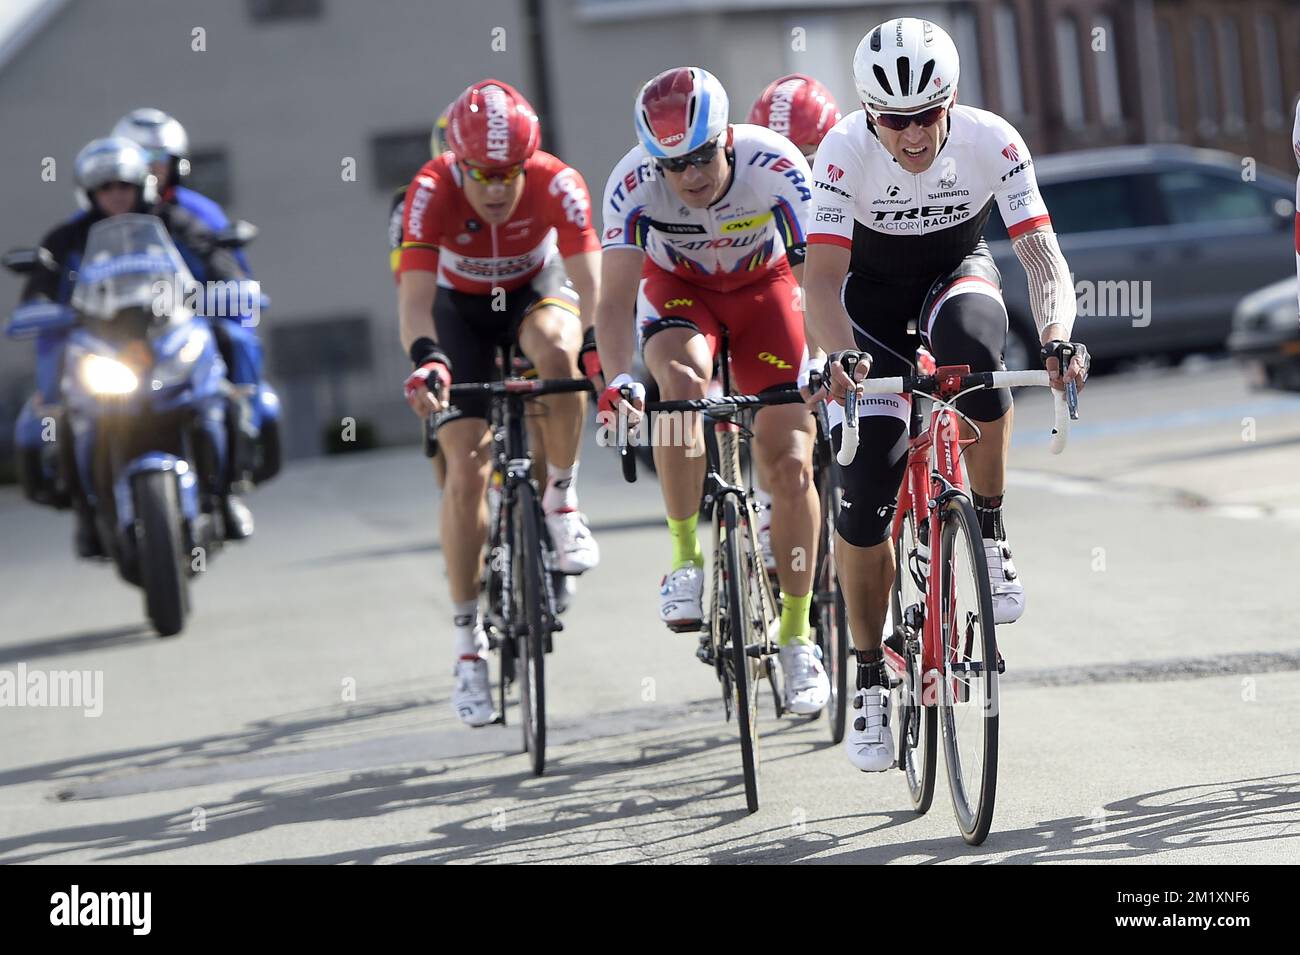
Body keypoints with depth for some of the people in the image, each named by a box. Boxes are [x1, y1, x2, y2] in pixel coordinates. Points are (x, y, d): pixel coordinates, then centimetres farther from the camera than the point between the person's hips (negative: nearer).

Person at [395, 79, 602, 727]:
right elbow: (415, 298, -38)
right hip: (461, 305, 0)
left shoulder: (556, 184, -30)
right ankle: (468, 643, -2)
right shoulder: (432, 192, -31)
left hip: (536, 290, 0)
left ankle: (561, 500, -15)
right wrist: (426, 362, -58)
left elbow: (590, 287, -34)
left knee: (555, 349, -37)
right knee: (466, 469, -11)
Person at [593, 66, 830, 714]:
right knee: (680, 379, -35)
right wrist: (617, 378, -47)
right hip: (678, 287, 0)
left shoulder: (775, 165, -32)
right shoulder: (634, 183, -29)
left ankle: (796, 639, 5)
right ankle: (686, 559, -20)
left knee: (789, 462, -9)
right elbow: (615, 296, -31)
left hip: (764, 285, 0)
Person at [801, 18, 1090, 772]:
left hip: (957, 273, 0)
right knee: (864, 496, -12)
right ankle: (871, 679, 4)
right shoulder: (845, 152, -28)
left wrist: (1057, 336, -49)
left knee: (975, 348, -39)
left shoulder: (992, 142, -25)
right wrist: (841, 357, -51)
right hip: (872, 294, 0)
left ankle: (991, 526, -16)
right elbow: (823, 274, -32)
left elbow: (1041, 249, -30)